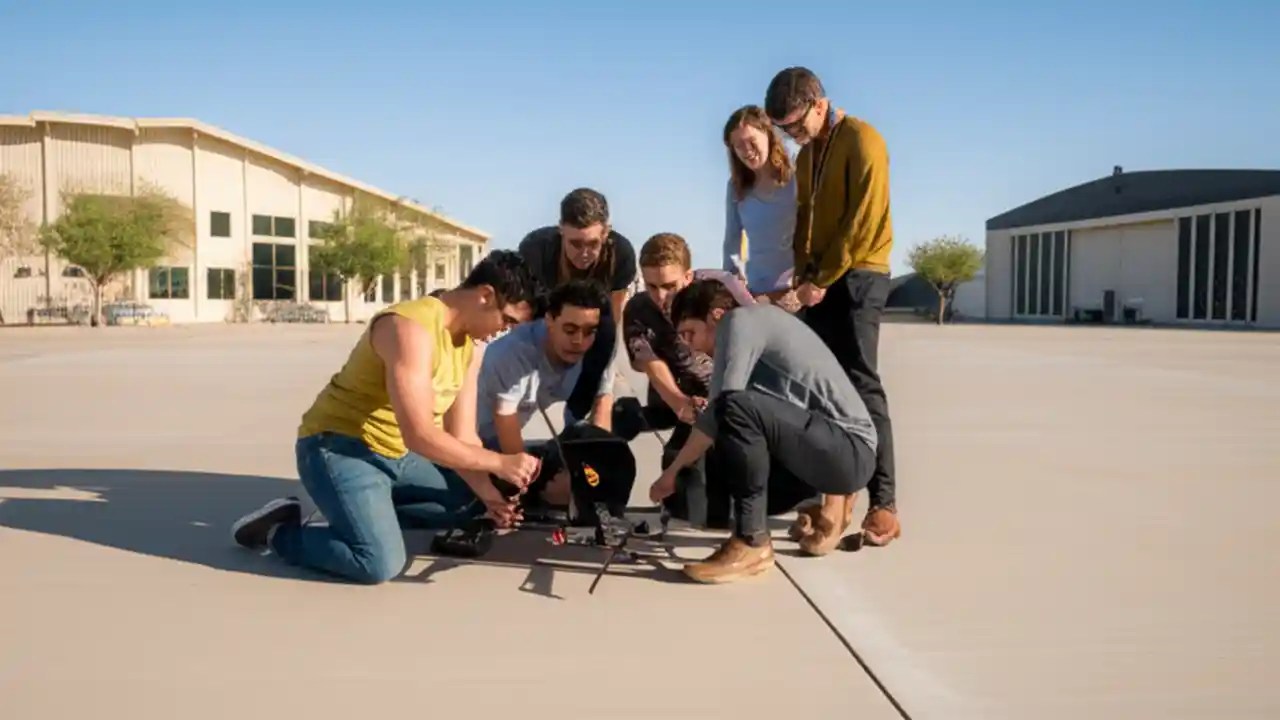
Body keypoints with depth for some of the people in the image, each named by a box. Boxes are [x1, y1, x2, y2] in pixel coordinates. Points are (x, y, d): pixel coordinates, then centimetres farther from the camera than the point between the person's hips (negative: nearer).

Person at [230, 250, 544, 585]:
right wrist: (501, 462, -25)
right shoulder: (410, 329, -26)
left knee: (473, 500, 12)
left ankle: (366, 508, 13)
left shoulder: (472, 346, 3)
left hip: (396, 455, 9)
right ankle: (278, 531, 0)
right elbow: (420, 436, -30)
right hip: (338, 447, -9)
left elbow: (462, 437, 2)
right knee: (381, 564, -24)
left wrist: (487, 492, -13)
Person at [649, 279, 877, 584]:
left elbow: (721, 407, -19)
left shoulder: (741, 320, -8)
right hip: (830, 449, 10)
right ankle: (827, 500, 22)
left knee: (736, 408, -30)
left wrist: (673, 472, -9)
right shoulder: (757, 326, 18)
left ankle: (752, 543, -18)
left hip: (850, 448, -10)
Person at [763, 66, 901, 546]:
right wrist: (803, 274, 2)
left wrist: (822, 280, -14)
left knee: (861, 387, -11)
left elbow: (861, 222, -15)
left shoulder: (861, 140, -8)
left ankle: (884, 503, -7)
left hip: (857, 277, -8)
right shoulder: (806, 153, 18)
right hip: (819, 280, 8)